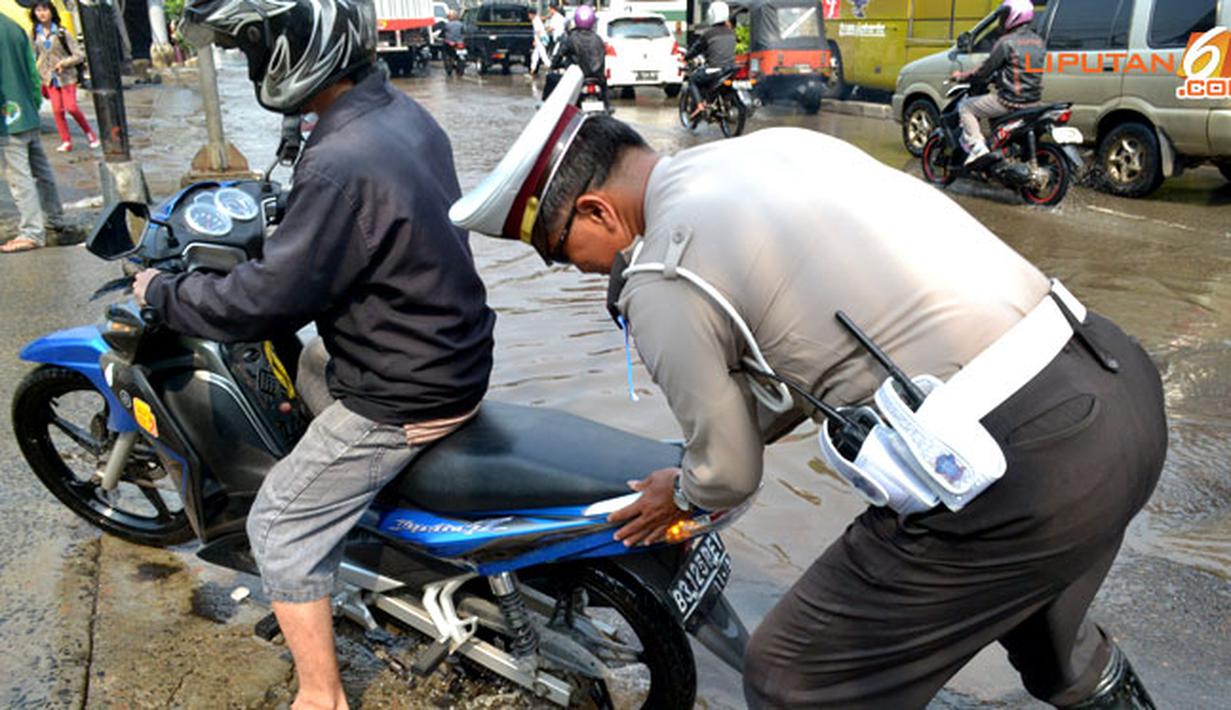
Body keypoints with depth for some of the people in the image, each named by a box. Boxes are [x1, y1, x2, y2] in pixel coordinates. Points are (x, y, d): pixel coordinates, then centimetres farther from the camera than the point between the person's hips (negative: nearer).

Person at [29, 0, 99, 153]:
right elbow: (34, 57, 11)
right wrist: (37, 77, 6)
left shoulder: (61, 32, -6)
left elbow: (79, 56, -7)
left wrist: (64, 63, -19)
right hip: (49, 77, 3)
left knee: (71, 107, -10)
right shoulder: (34, 34, 4)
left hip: (66, 76, -3)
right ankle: (66, 141, 6)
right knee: (57, 109, -2)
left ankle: (89, 134, 10)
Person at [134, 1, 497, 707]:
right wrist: (283, 230, 24)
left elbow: (266, 299, -22)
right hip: (454, 354, 9)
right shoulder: (403, 111, 1)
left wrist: (161, 292, -6)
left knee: (283, 528, 6)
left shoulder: (344, 166, -29)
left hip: (404, 398, -9)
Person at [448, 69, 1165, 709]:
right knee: (1022, 592, 39)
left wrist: (682, 495, 26)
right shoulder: (777, 143, 13)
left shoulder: (660, 285, -10)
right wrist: (724, 438, 34)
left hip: (1019, 481, -9)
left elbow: (730, 475, 3)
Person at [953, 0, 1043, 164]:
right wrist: (997, 76, 30)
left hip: (1010, 100, -8)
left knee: (965, 107, 4)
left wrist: (962, 76, 5)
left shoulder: (1007, 42, -14)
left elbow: (984, 72, -11)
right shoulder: (1038, 41, 11)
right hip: (1033, 99, 8)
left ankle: (977, 147, -12)